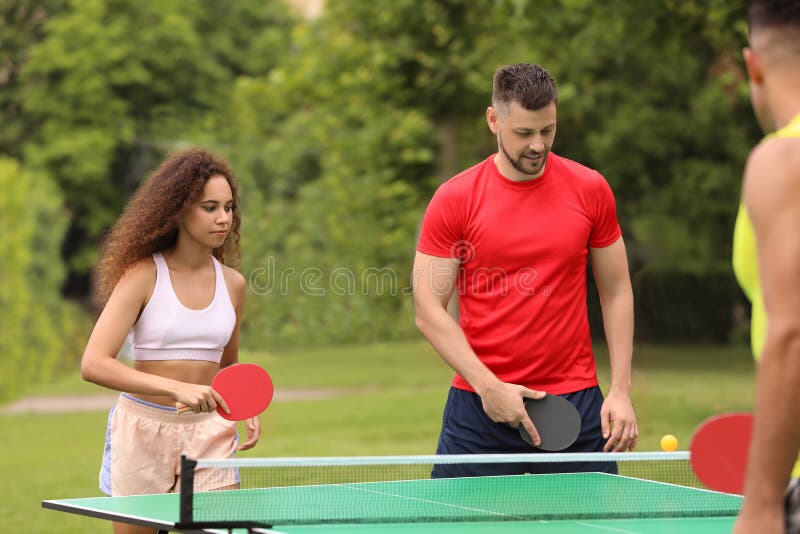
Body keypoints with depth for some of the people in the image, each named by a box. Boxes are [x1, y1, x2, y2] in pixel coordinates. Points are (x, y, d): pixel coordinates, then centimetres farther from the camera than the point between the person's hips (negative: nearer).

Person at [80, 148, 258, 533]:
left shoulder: (232, 283, 5)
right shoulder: (143, 275, -10)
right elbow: (94, 364, -20)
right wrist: (176, 388, -30)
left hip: (208, 433, 3)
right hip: (143, 427, -3)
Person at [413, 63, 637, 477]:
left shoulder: (590, 190, 4)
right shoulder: (453, 200, -2)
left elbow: (616, 292, 10)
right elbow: (429, 311, -2)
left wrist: (620, 390, 1)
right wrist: (489, 387, -12)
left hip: (576, 403, 1)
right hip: (480, 406, -1)